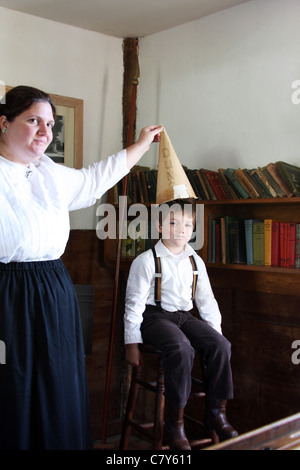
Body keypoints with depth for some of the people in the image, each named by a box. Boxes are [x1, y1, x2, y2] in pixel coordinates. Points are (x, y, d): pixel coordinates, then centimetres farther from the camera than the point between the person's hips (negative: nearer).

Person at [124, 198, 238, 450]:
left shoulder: (196, 262, 10)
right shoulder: (146, 261, -7)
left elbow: (206, 301, 17)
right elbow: (134, 303, -7)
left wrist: (216, 332, 9)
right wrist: (132, 344, -8)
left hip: (185, 316, 6)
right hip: (155, 316, -5)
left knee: (220, 345, -18)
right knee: (182, 350, -33)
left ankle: (216, 412, -2)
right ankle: (174, 423, -19)